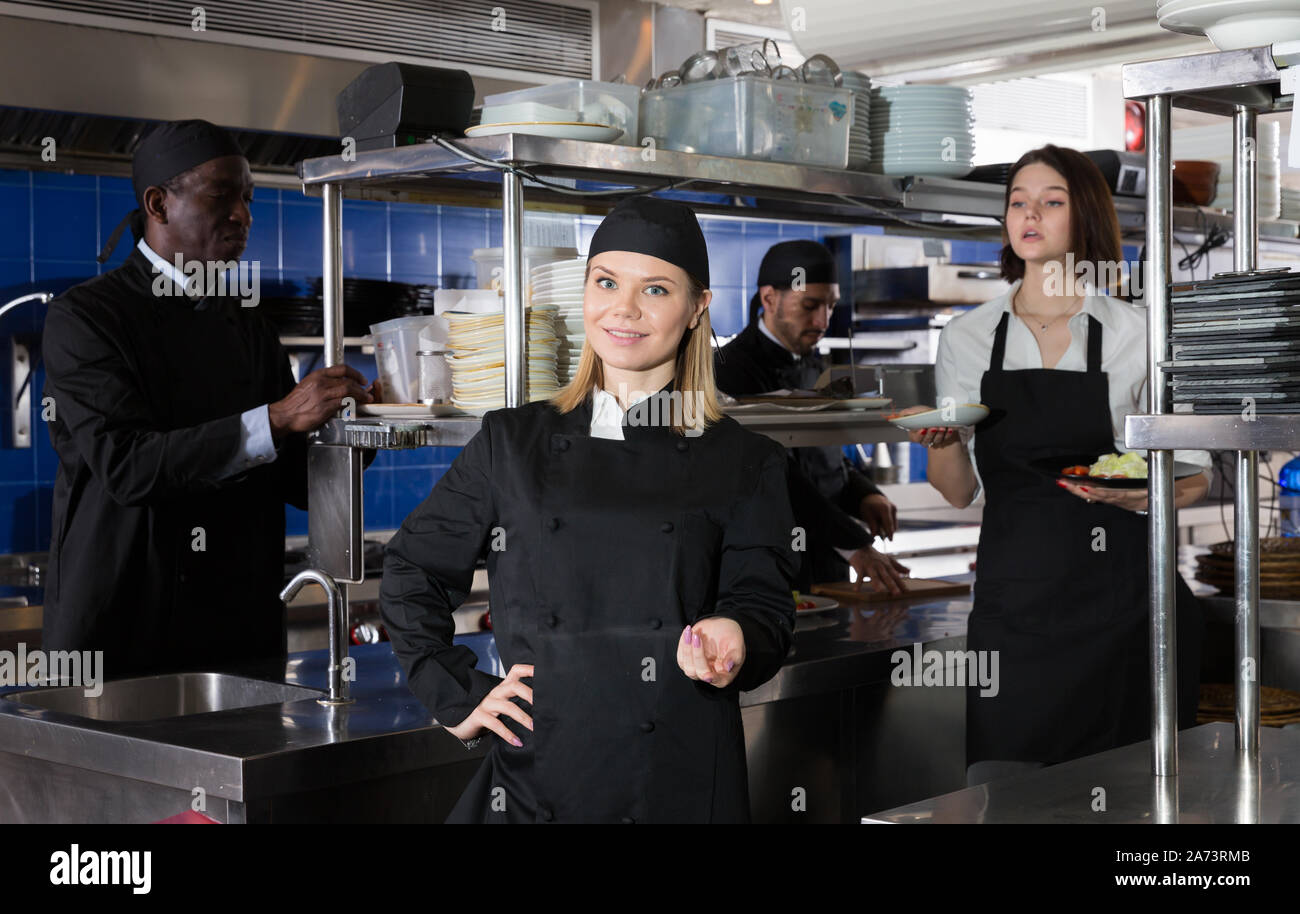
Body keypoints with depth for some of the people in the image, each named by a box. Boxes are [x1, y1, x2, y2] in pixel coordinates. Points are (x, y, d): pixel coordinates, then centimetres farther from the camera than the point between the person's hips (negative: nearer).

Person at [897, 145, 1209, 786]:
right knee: (1000, 785, -3)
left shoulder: (1135, 333, 2)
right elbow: (959, 492, 9)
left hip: (1117, 594, -1)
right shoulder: (966, 337, 7)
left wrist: (1134, 495, -15)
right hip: (1013, 594, 1)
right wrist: (940, 441, -11)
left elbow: (1194, 477, 5)